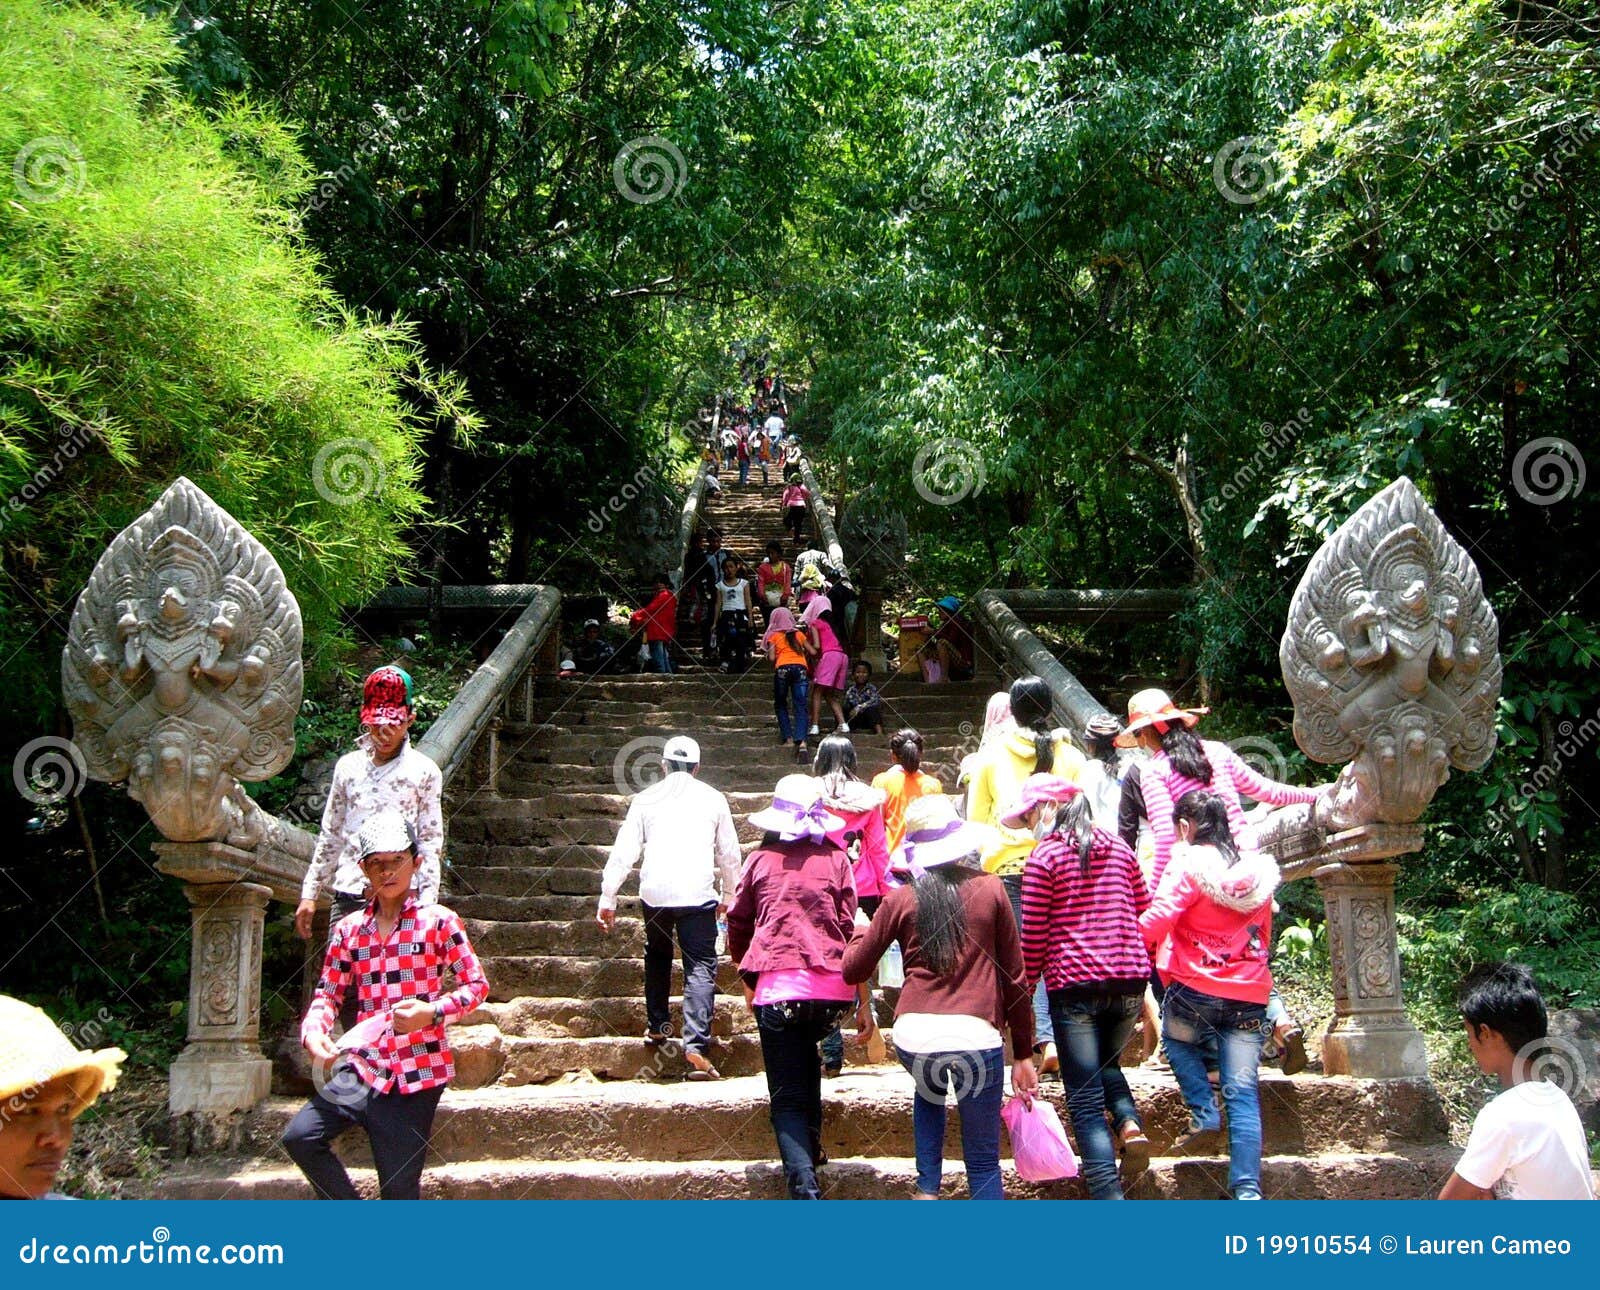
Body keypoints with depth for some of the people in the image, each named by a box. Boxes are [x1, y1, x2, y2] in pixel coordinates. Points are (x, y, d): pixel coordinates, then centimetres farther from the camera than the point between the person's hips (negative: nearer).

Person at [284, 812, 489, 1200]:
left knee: (399, 1187, -1)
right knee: (300, 1136, -13)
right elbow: (328, 993, 9)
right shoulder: (349, 929, 9)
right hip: (364, 1066, 4)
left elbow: (477, 984, -2)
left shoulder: (438, 921, -2)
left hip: (418, 1072, -4)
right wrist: (313, 1033, -11)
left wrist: (433, 1012, -18)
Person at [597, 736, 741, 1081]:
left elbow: (623, 852, 5)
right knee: (701, 967, -2)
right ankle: (696, 1047, -15)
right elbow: (729, 853, 17)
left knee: (657, 957, 25)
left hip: (654, 893, 2)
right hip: (698, 894, -1)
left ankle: (657, 1026, 29)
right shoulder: (713, 798, 11)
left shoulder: (645, 799, 10)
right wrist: (729, 894, 31)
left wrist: (607, 899, 9)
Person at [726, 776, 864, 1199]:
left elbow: (738, 922, 15)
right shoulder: (835, 858, 6)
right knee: (805, 1057, 33)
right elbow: (852, 928, 2)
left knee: (787, 1096, 1)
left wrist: (747, 978, 33)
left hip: (777, 986, -2)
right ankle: (810, 1149, 33)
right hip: (832, 989, 2)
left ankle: (805, 1184, -16)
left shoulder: (760, 859, 7)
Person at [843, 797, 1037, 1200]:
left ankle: (926, 1190, 22)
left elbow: (854, 970, 14)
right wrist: (1023, 1054, 15)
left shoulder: (899, 900, 7)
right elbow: (1014, 977, 8)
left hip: (913, 1034, 2)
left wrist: (860, 929, 35)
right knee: (983, 1162, 12)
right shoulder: (990, 890, 6)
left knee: (929, 1092, 37)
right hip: (975, 1034, -2)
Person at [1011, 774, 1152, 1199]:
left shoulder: (1044, 857, -5)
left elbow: (1033, 937, -6)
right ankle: (1130, 1124, 1)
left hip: (1074, 985, -5)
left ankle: (1108, 1194, -4)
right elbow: (1145, 913, 16)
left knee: (1086, 1099, 2)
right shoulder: (1119, 848, 11)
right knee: (1107, 1063, 28)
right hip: (1128, 980, 5)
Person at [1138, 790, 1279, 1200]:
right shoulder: (1257, 869, 12)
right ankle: (1247, 1188, -4)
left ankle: (1204, 1115, 8)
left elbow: (1156, 922, -17)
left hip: (1195, 990, -4)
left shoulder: (1190, 865, -6)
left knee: (1178, 1039, 27)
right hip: (1249, 995, 4)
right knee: (1242, 1092, 3)